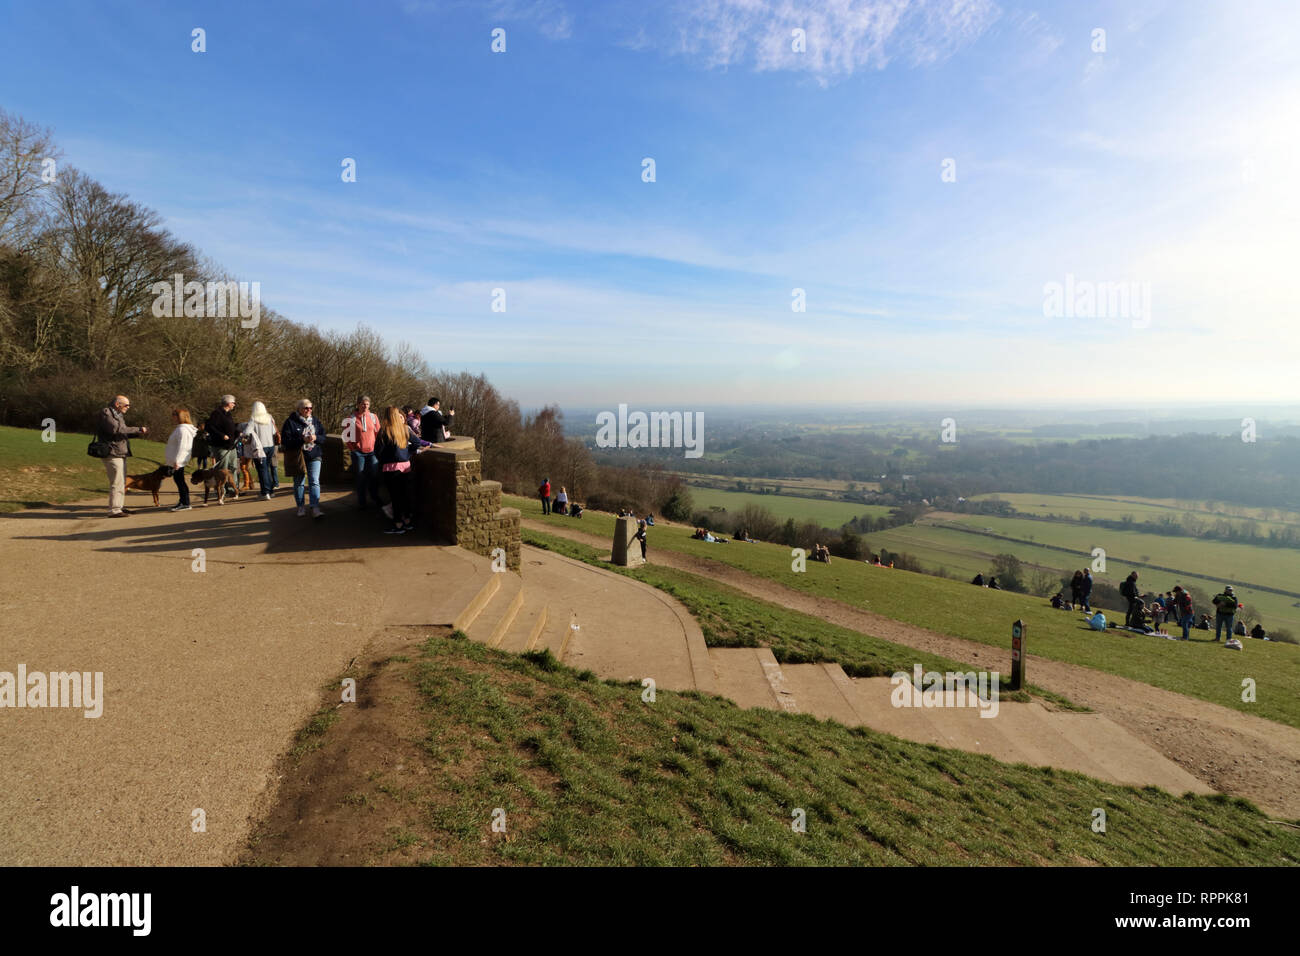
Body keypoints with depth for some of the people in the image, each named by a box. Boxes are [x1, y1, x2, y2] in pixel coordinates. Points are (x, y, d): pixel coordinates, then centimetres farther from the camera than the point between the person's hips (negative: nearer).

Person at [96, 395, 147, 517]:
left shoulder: (118, 415, 19)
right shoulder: (106, 414, -11)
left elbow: (124, 433, 22)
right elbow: (117, 429, -25)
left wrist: (139, 432, 7)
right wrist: (138, 429, -22)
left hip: (120, 454, 10)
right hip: (112, 453, -10)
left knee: (122, 483, 15)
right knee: (116, 483, -12)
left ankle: (118, 507, 24)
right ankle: (113, 510, -10)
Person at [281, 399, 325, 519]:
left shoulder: (316, 421, 9)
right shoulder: (291, 422, -4)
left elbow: (323, 436, 10)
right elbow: (285, 440, -11)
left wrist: (316, 438, -13)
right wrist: (302, 440, -21)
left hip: (314, 456, 2)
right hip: (297, 457, -2)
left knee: (314, 482, -9)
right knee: (299, 483, 10)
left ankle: (315, 509, -15)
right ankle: (301, 507, 23)